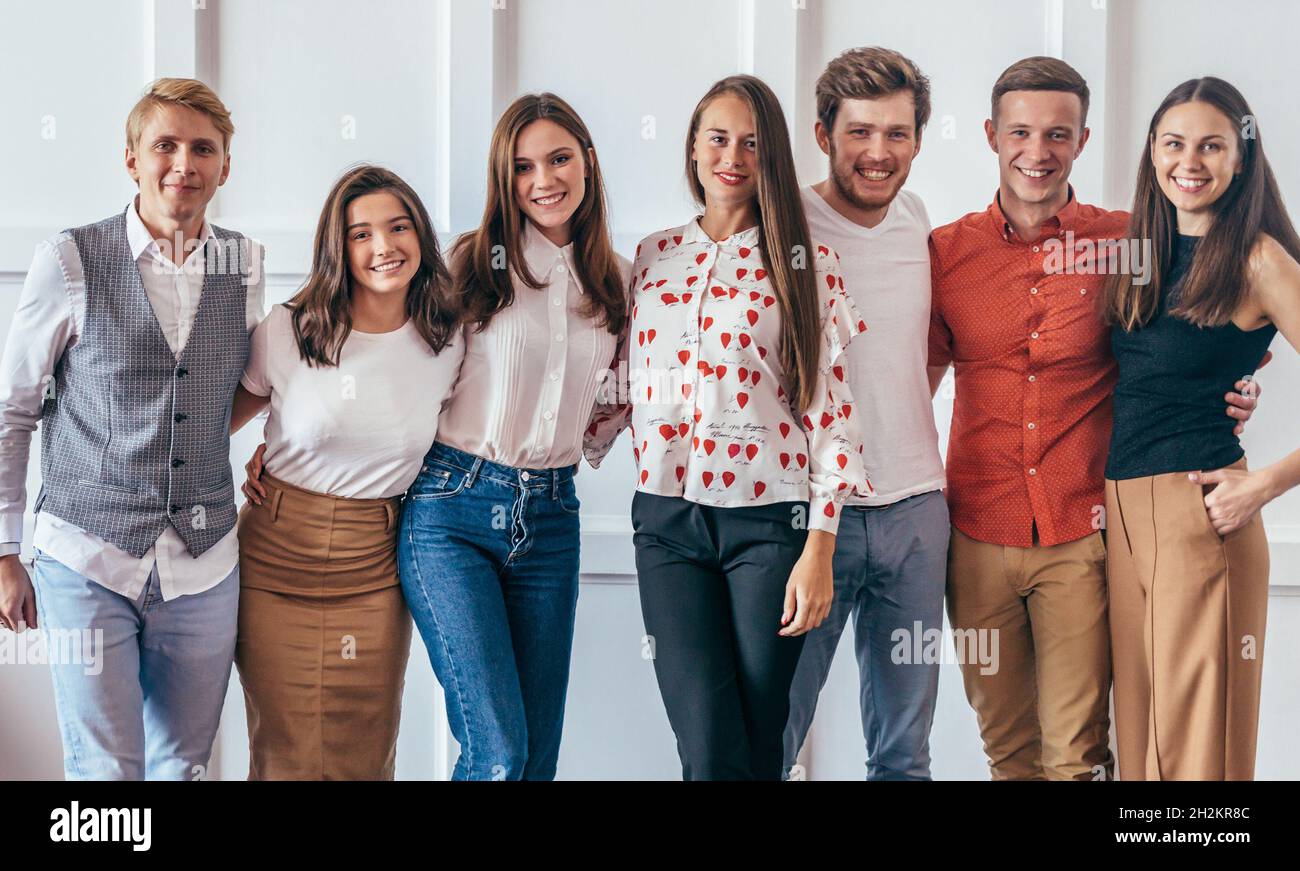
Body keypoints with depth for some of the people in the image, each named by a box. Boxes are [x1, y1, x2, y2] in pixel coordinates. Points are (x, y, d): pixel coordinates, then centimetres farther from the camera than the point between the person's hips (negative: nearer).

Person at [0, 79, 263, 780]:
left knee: (183, 766, 11)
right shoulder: (70, 262, -5)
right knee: (107, 771, -4)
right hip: (87, 562, -3)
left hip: (204, 565, 3)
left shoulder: (243, 265, 4)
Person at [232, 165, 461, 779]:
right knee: (286, 757, 1)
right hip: (278, 556, -2)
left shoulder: (446, 346, 2)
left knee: (366, 758, 4)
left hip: (375, 568, 2)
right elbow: (220, 421, 11)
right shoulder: (286, 332, -5)